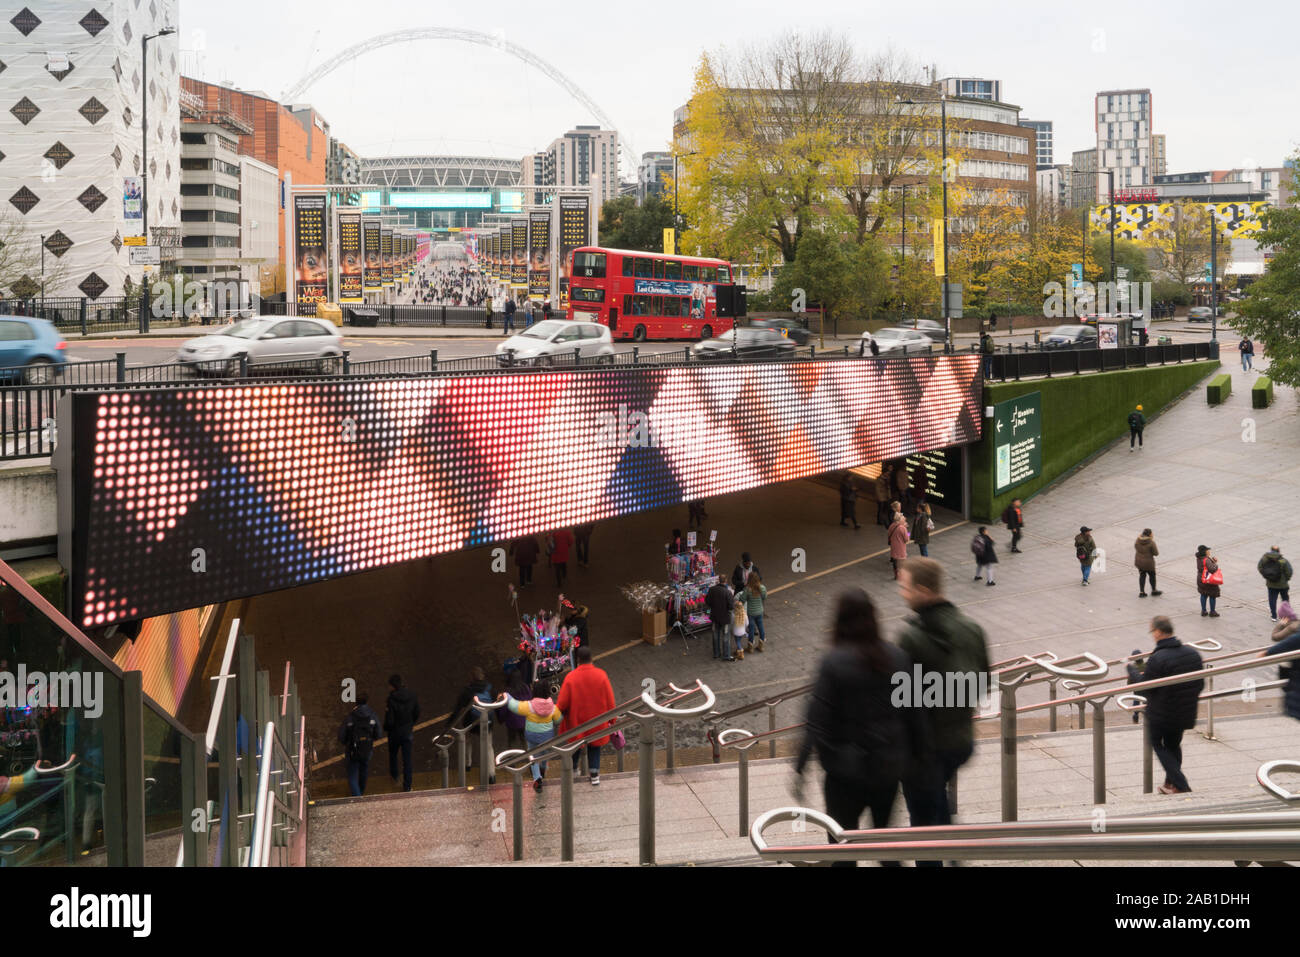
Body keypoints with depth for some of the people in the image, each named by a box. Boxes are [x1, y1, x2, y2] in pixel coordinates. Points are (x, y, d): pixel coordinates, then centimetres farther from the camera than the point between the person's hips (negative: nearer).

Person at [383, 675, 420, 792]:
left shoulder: (391, 700, -25)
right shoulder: (411, 696, -11)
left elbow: (389, 721, -22)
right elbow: (417, 713, 2)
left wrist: (385, 728, 0)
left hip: (395, 733, -3)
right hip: (408, 732, 3)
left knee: (393, 754, 25)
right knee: (407, 758, 9)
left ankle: (394, 776, 45)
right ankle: (407, 786, 12)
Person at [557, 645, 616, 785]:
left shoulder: (570, 677, -20)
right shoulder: (601, 675, -16)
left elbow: (563, 703, -13)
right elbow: (610, 700, -8)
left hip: (576, 720, 0)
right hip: (597, 720, 0)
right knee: (595, 745, 18)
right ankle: (594, 775, 15)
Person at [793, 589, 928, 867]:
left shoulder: (833, 663, -16)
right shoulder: (897, 657, -3)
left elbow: (818, 721, -17)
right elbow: (914, 714, 1)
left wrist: (799, 769, -12)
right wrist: (917, 755, 12)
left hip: (847, 770, -4)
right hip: (889, 764, 5)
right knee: (884, 829, 24)